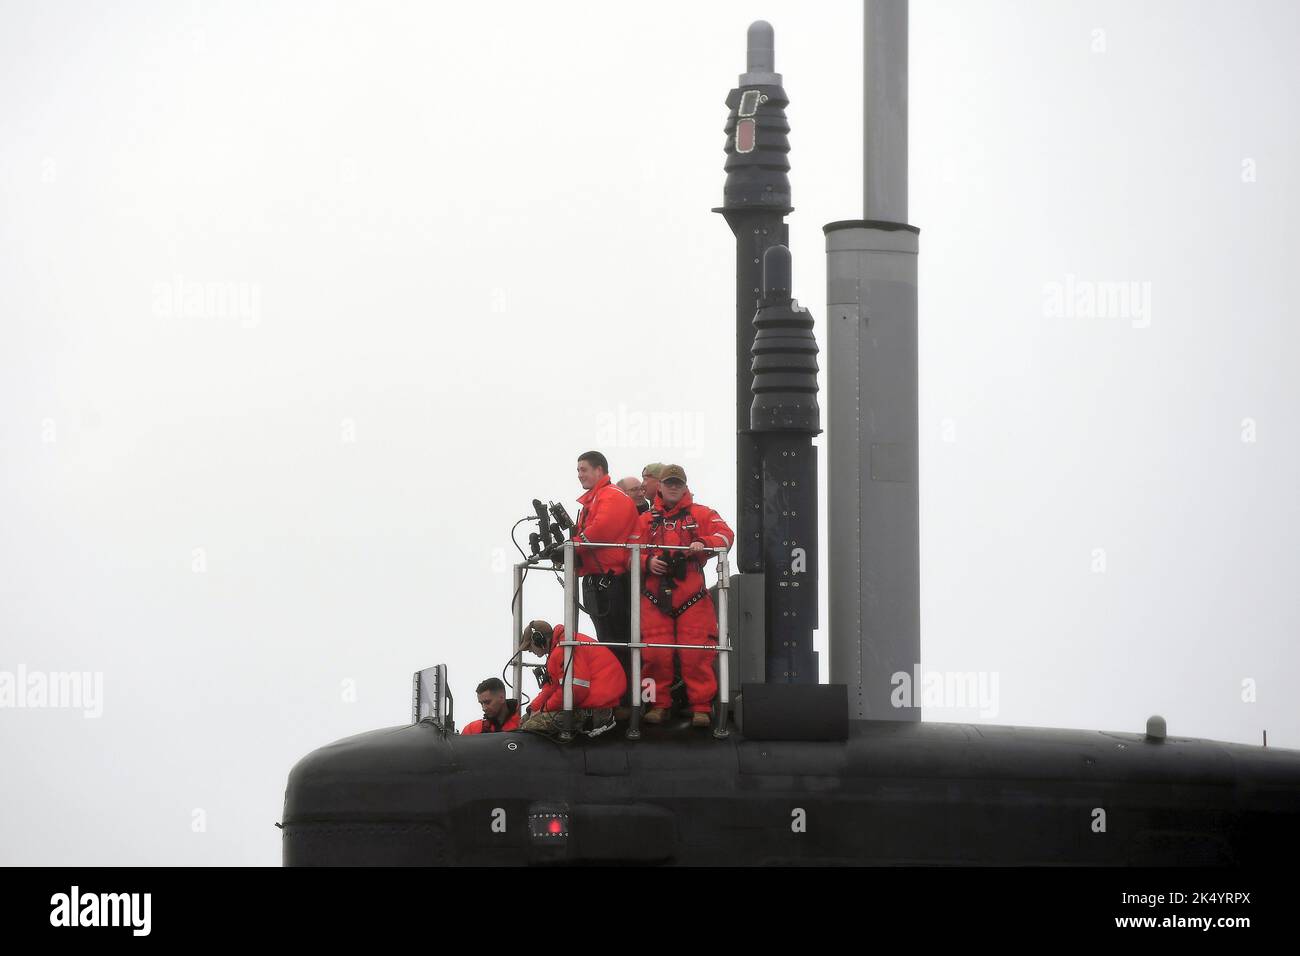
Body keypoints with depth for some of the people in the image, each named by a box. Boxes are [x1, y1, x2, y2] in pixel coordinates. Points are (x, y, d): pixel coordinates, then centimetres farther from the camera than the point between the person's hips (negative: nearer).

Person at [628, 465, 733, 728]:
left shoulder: (701, 514, 11)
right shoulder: (646, 520, 15)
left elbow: (725, 535, -2)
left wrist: (704, 543, -21)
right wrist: (648, 562, -11)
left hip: (692, 596, -1)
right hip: (655, 595, 2)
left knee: (697, 654, -7)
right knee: (655, 653, -3)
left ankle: (701, 706, -1)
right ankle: (658, 704, 9)